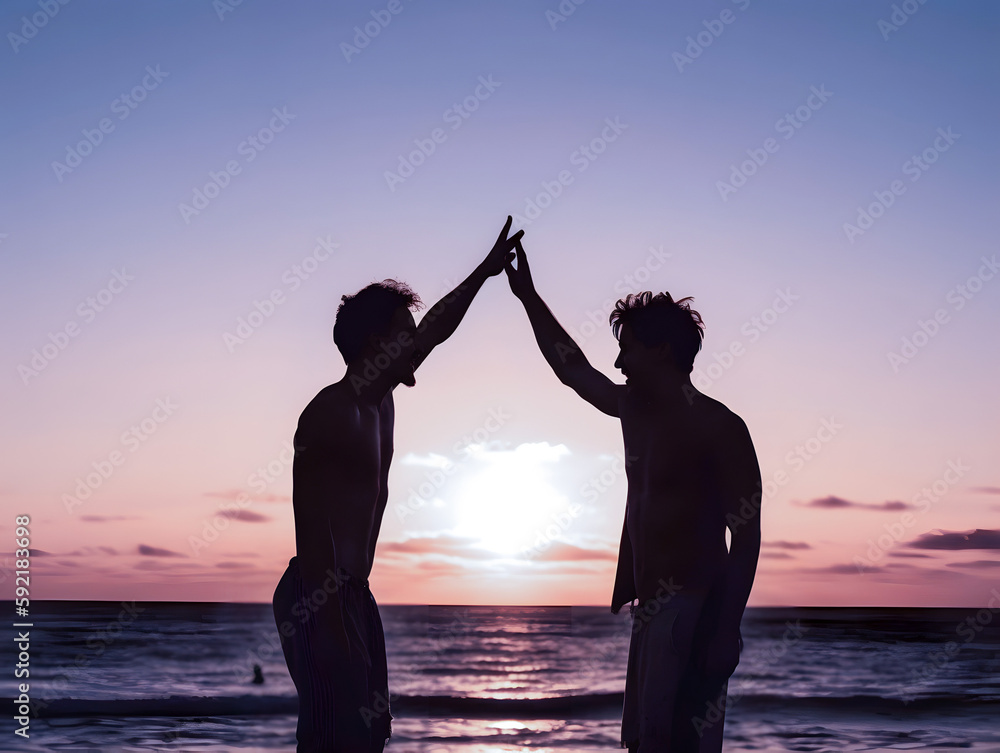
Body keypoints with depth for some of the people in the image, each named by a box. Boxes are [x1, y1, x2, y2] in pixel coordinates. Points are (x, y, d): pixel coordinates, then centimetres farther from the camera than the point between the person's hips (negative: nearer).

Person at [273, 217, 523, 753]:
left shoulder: (380, 399, 12)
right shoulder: (332, 411, -15)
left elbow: (436, 330, 26)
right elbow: (313, 526, -21)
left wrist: (485, 272, 31)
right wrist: (330, 624, -24)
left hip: (353, 593, 10)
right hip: (321, 598, -10)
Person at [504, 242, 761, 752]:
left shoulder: (717, 426, -10)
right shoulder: (634, 409, 14)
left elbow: (747, 537, -13)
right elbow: (572, 368, 30)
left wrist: (726, 631, -21)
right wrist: (528, 296, 32)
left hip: (692, 612, -9)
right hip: (650, 610, 9)